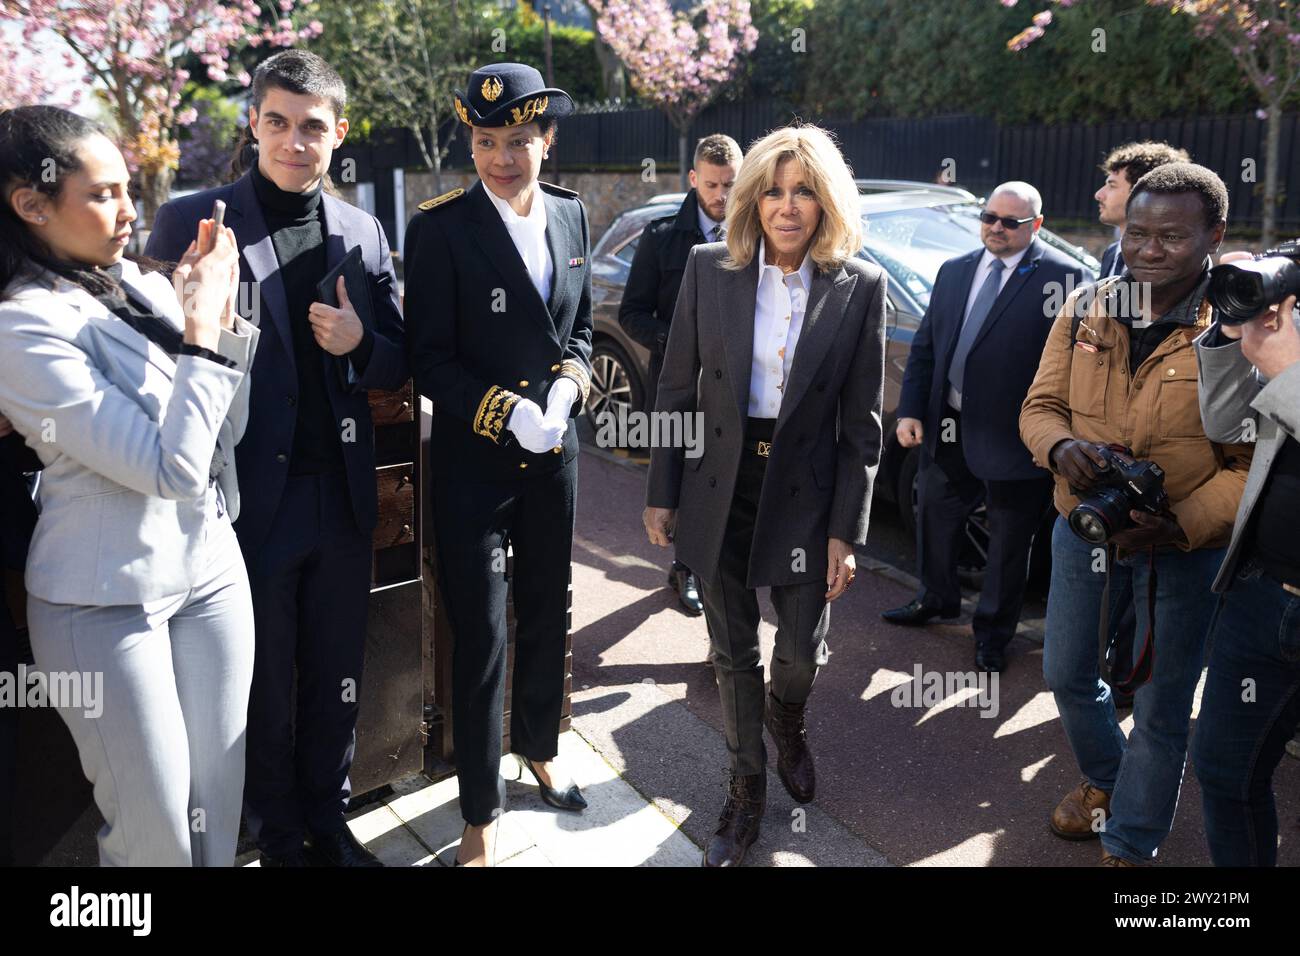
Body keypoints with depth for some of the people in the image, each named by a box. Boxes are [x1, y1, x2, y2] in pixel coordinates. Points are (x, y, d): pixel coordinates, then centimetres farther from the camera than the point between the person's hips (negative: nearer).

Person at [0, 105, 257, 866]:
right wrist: (201, 332, -18)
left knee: (218, 808, 15)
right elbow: (174, 469, -22)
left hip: (212, 570, 6)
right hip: (110, 601, -6)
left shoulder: (147, 287, 3)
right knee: (156, 830, 8)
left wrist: (224, 311, -4)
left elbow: (229, 429, 7)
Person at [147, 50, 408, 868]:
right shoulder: (191, 222, -6)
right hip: (250, 496, -3)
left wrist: (361, 341, -11)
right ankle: (278, 835, 35)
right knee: (267, 685, 13)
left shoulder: (364, 232, 6)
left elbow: (397, 366, 8)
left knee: (338, 676, 16)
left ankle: (329, 820, 37)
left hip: (342, 493, 3)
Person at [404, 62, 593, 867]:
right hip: (475, 460, -5)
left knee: (547, 613, 19)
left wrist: (570, 381, -8)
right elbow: (431, 358, -12)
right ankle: (482, 811, 20)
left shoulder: (571, 214, 3)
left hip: (555, 450, 5)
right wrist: (508, 413, -23)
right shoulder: (441, 226, -13)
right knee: (481, 638, 2)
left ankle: (538, 746, 43)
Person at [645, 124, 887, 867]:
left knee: (802, 649, 10)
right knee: (735, 653, 13)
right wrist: (662, 493, 1)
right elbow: (677, 390, 1)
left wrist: (846, 531, -6)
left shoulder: (860, 286, -7)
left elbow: (862, 423, -5)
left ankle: (788, 722, 48)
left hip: (804, 492, -1)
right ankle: (747, 789, 36)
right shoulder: (710, 268, -5)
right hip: (720, 488, 1)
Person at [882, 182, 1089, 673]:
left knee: (1009, 544, 10)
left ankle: (993, 632, 28)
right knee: (934, 518, 22)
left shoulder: (1064, 277, -10)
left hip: (1013, 439, -5)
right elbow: (924, 347, 10)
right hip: (948, 430, 6)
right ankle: (937, 598, 45)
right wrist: (910, 410, 1)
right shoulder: (953, 272, 8)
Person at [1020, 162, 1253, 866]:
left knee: (1160, 710, 10)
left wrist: (1183, 525, -26)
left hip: (1184, 549, -4)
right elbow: (1039, 405, 3)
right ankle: (1105, 778, 51)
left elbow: (1257, 463, -13)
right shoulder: (1084, 312, -3)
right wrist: (1062, 446, -20)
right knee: (1067, 676, 21)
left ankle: (1128, 846, 32)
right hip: (1081, 532, 4)